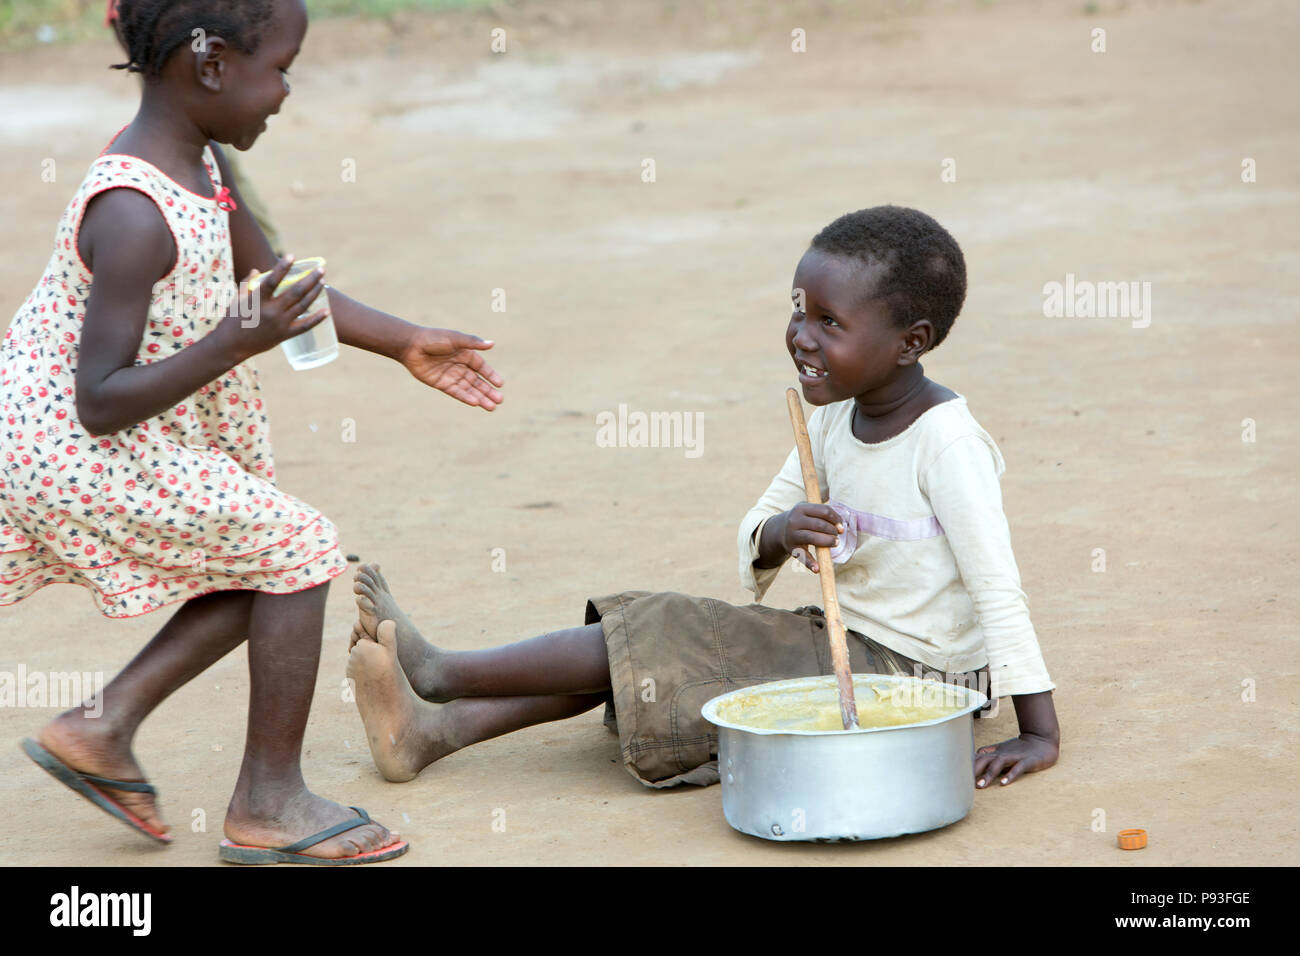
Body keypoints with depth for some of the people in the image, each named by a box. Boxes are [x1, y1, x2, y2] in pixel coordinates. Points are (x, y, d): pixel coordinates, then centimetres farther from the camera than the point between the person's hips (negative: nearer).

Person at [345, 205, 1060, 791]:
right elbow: (752, 539, 8)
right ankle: (432, 731, -9)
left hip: (907, 672, -8)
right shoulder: (832, 419, 5)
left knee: (666, 641, -14)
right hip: (840, 638, 8)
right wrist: (777, 535, -18)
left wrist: (1039, 734, -27)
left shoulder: (945, 437, -20)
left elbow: (998, 587, -23)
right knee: (636, 651, -2)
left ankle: (440, 670, -6)